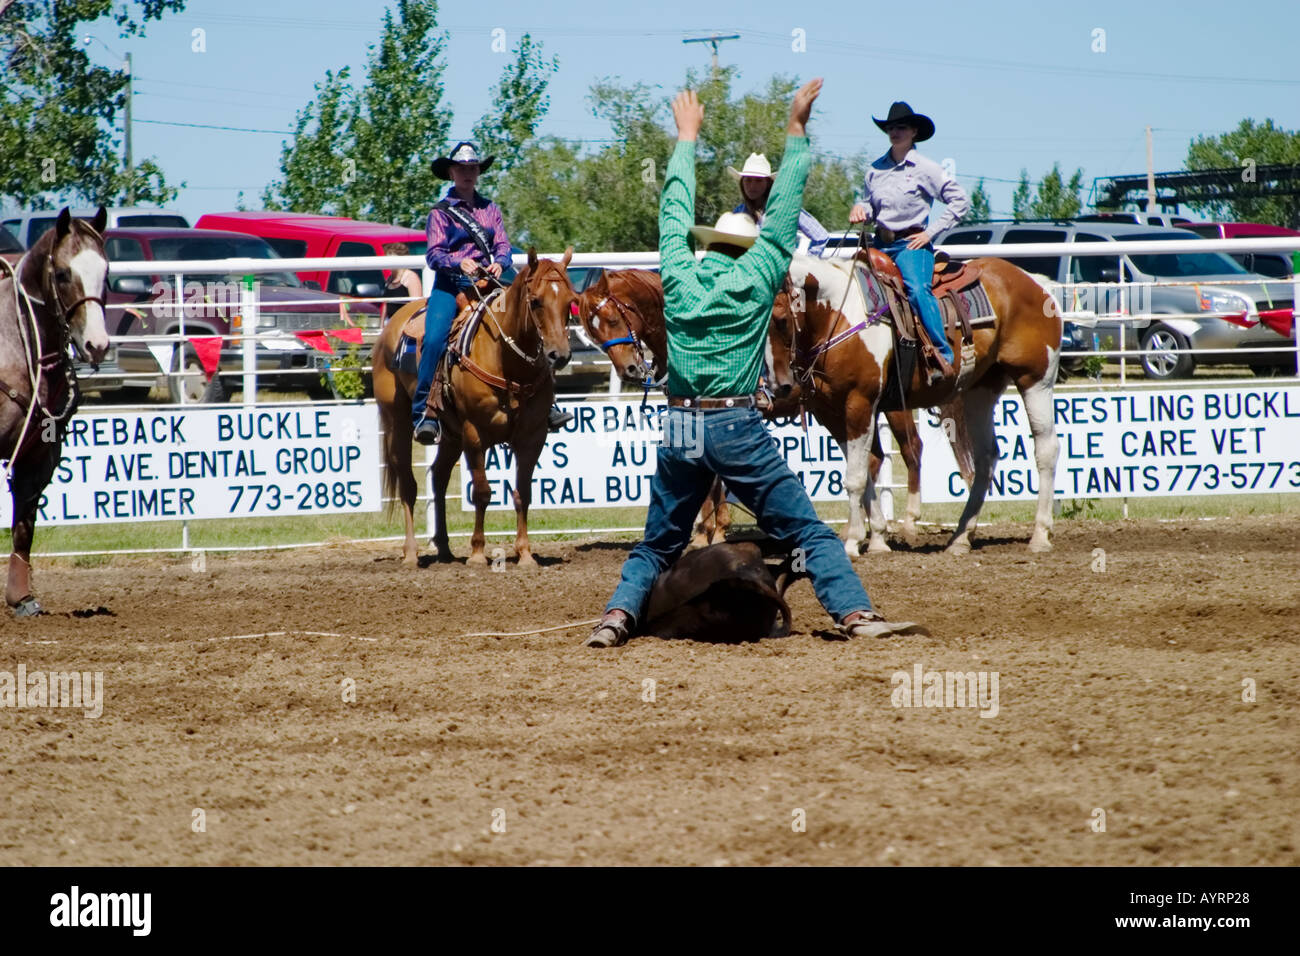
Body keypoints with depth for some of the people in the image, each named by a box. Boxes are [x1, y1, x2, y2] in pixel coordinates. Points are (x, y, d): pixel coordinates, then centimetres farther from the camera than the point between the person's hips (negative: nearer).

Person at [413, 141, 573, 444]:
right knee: (434, 339, -26)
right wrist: (460, 263, -23)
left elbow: (503, 245, 10)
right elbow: (434, 254, -3)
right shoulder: (441, 211, 7)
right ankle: (425, 412, -24)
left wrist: (499, 263, -14)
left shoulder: (490, 209, 17)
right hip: (449, 285, -3)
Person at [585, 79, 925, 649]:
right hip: (736, 426, -3)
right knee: (808, 532, 0)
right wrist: (796, 131, 9)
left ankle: (618, 614, -1)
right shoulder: (755, 279, -1)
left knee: (658, 545, 16)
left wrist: (687, 138, 31)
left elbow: (675, 210, 20)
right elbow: (783, 213, 4)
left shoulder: (679, 277, 6)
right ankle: (855, 612, -10)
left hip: (679, 428, 3)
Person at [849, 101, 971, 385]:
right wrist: (861, 210, -1)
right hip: (880, 243, 6)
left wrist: (931, 233, -6)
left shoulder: (926, 169, -2)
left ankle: (943, 355, -29)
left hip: (912, 244, -6)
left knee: (917, 288, -30)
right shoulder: (875, 170, 12)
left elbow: (961, 201, -3)